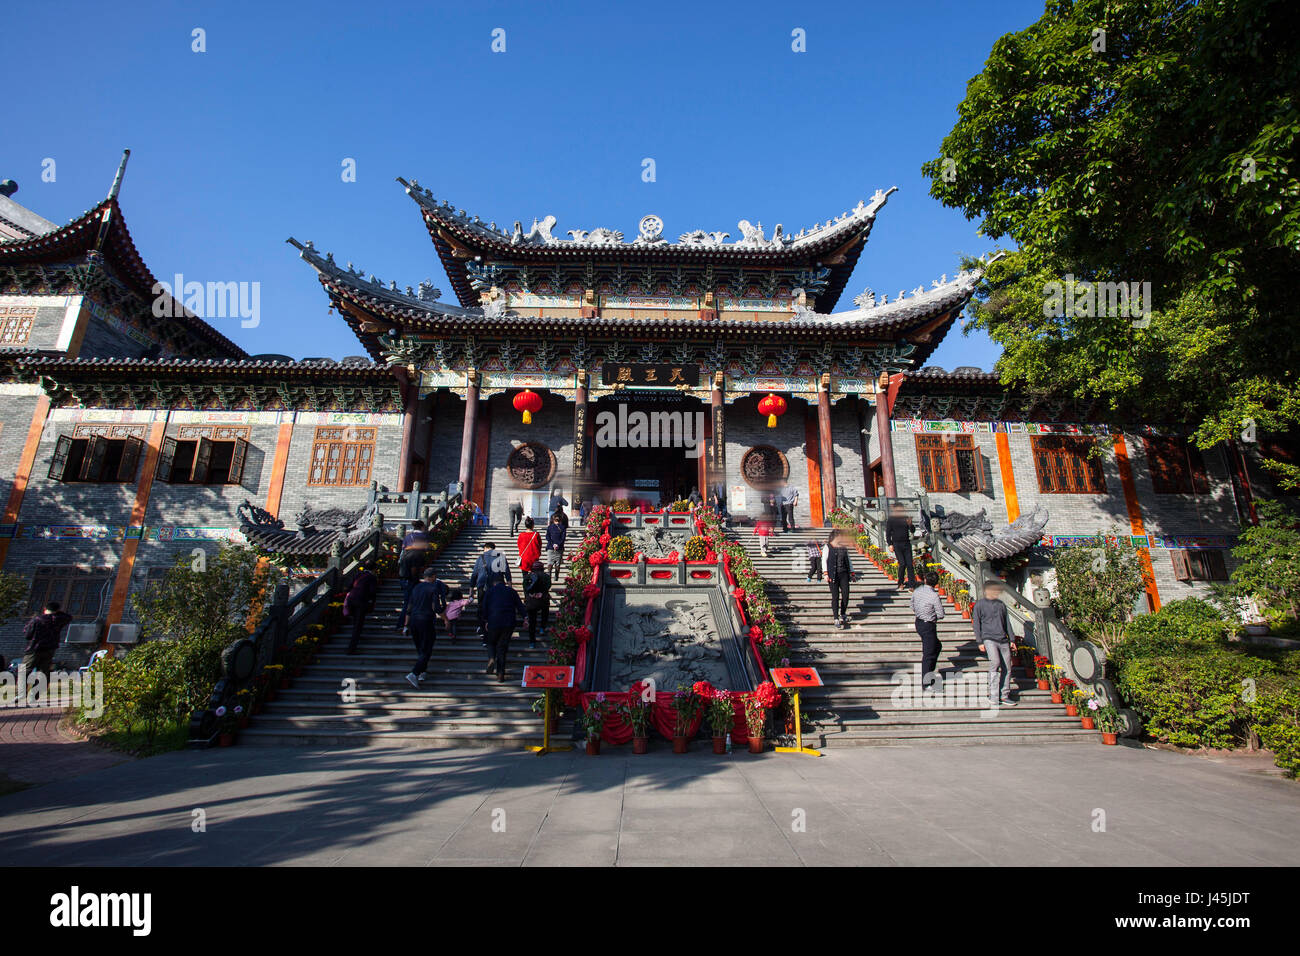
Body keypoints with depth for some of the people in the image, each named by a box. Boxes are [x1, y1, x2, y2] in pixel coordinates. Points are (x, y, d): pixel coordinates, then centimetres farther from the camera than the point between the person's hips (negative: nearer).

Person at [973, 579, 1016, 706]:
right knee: (995, 662, -22)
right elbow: (976, 624, 0)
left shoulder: (1001, 604, 15)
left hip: (1003, 640, 5)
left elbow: (1006, 622, 21)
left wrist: (1011, 639, 16)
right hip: (989, 638, -5)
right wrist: (980, 642, -5)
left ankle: (1004, 696, 18)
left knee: (1007, 667, 5)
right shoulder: (979, 604, 0)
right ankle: (993, 696, -14)